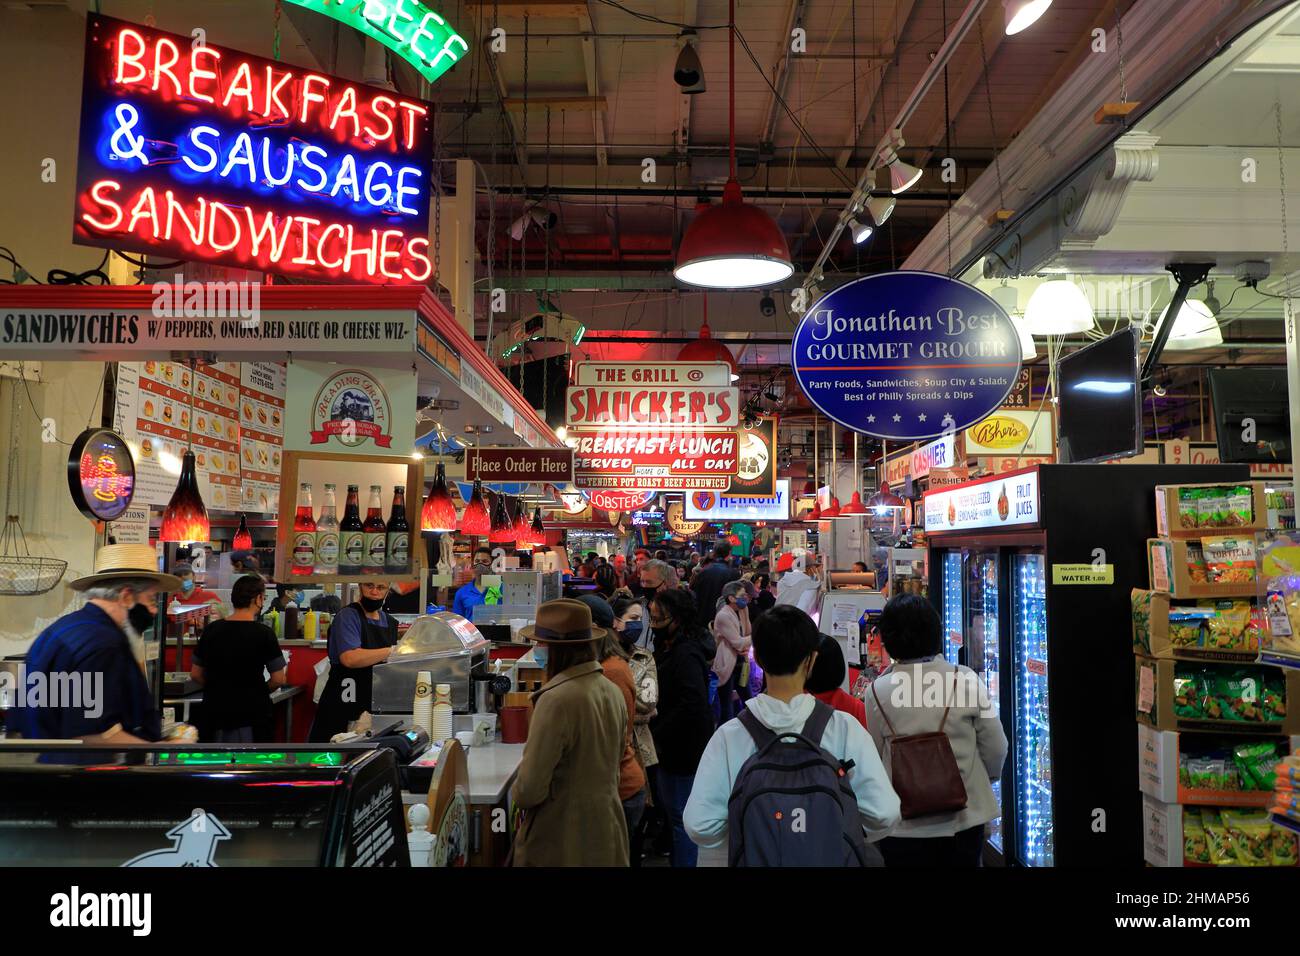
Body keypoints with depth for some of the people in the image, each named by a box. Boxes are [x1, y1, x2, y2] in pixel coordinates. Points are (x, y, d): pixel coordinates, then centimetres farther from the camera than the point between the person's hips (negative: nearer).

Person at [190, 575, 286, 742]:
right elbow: (278, 679, -9)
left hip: (215, 711, 4)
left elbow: (196, 674, 8)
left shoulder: (211, 630, 1)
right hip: (252, 711, -4)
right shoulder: (264, 633, -11)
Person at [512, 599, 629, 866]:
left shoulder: (557, 699, -24)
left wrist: (518, 795, -1)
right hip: (607, 833, 7)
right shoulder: (613, 691, -1)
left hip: (561, 844, -7)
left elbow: (530, 789, -22)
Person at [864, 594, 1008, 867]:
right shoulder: (965, 680, -11)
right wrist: (986, 778, 17)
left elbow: (875, 755, -2)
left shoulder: (877, 691, -12)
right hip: (964, 817, 1)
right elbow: (996, 748, -3)